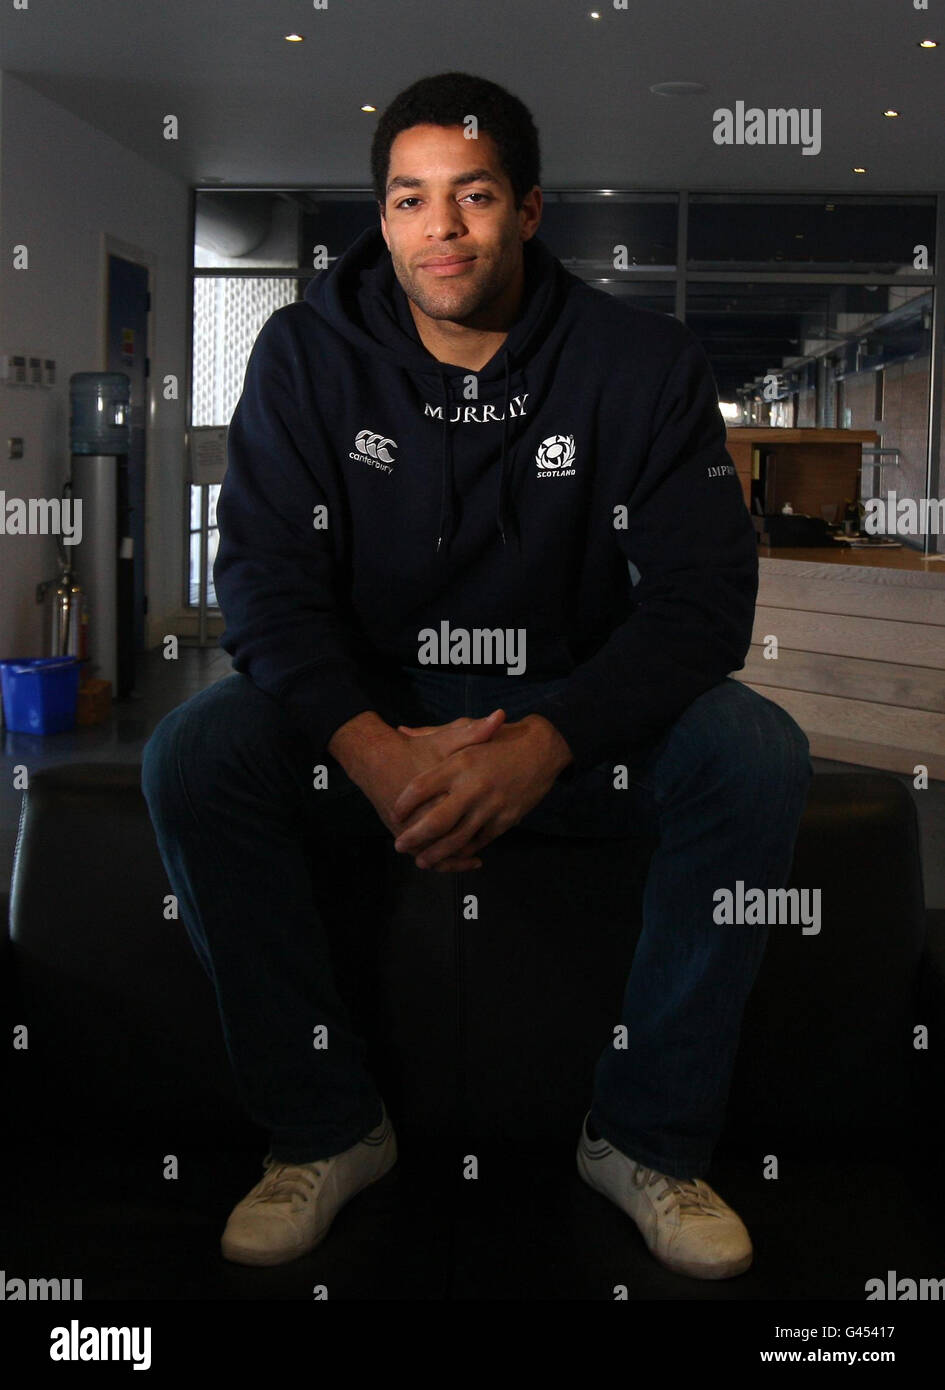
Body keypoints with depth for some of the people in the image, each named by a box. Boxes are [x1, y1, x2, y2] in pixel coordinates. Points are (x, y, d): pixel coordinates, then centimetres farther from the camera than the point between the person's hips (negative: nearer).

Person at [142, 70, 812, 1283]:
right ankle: (326, 1128, -8)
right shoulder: (305, 353, -5)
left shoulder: (642, 361, -8)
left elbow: (703, 593, -15)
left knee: (757, 759, -27)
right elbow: (266, 582, -12)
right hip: (369, 714, 1)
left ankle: (648, 1138, -10)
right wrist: (374, 752, -31)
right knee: (189, 758, -26)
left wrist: (543, 745, -31)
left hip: (578, 715, 0)